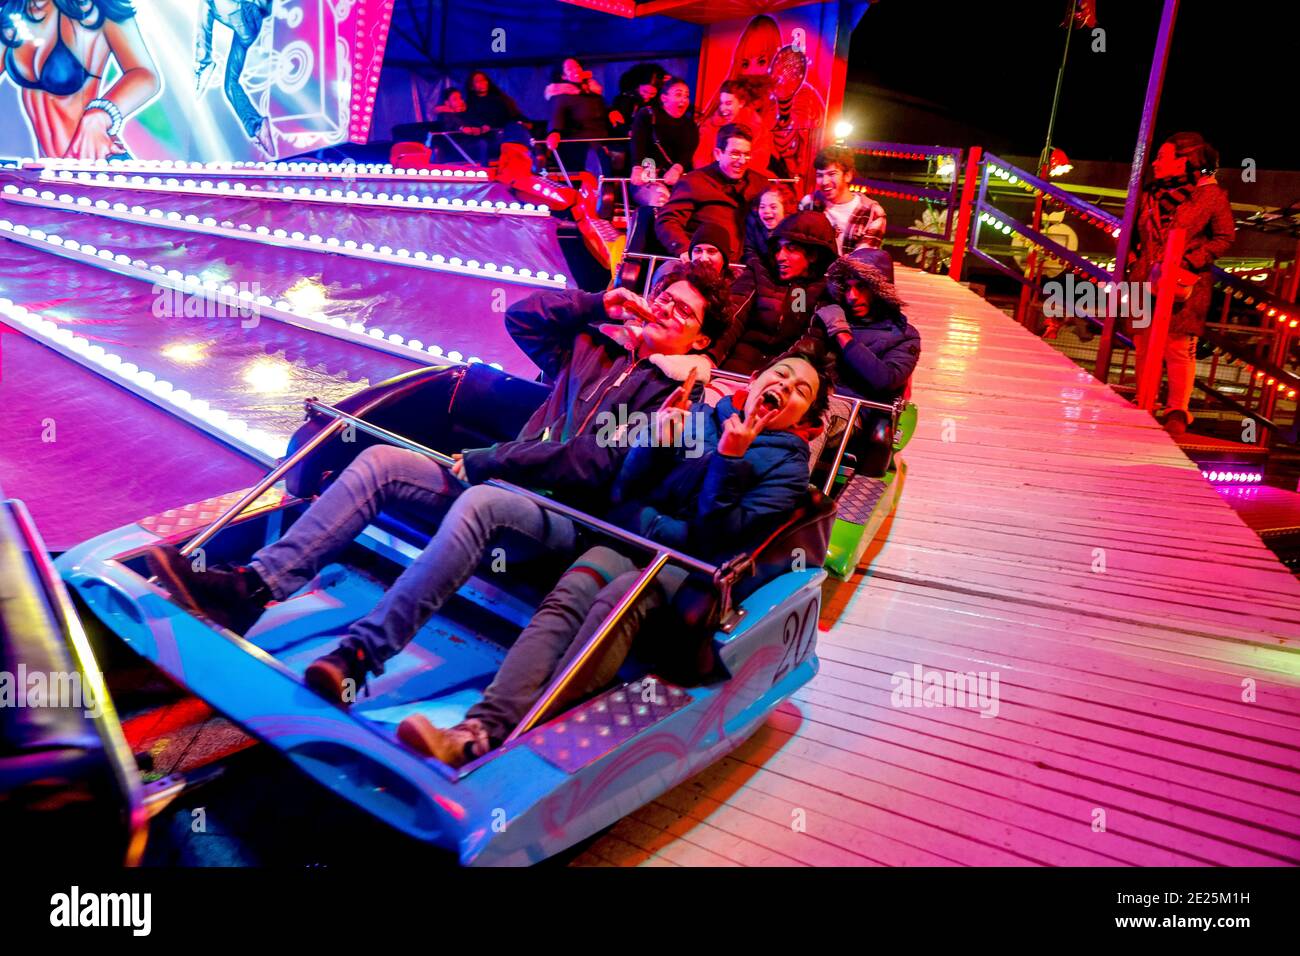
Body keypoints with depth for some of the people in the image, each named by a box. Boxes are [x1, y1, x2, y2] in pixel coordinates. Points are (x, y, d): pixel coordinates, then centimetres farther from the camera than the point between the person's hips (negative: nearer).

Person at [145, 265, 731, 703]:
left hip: (568, 515, -7)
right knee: (379, 460, -10)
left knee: (478, 502, -39)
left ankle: (359, 656, -42)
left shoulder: (677, 395, 0)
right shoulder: (594, 341, 22)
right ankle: (252, 589, -20)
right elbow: (519, 318, 23)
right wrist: (600, 303, 18)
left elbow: (589, 464, -12)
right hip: (506, 481, 7)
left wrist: (480, 463, -11)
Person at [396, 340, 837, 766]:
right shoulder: (700, 418, 19)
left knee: (619, 597, -35)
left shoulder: (789, 465, 13)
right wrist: (654, 437, -3)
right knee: (567, 597, -29)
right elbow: (625, 494, 12)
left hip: (692, 567, -3)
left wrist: (729, 459, -11)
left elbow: (721, 537, -2)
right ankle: (481, 728, -45)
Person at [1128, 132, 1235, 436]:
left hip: (1184, 285, -5)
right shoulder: (1152, 194, 12)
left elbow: (1224, 238, -3)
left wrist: (1188, 262, -13)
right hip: (1146, 280, 6)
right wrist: (1134, 261, 7)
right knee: (1143, 345, 9)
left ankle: (1177, 412, 1)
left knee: (1178, 348, -6)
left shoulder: (1211, 194, -3)